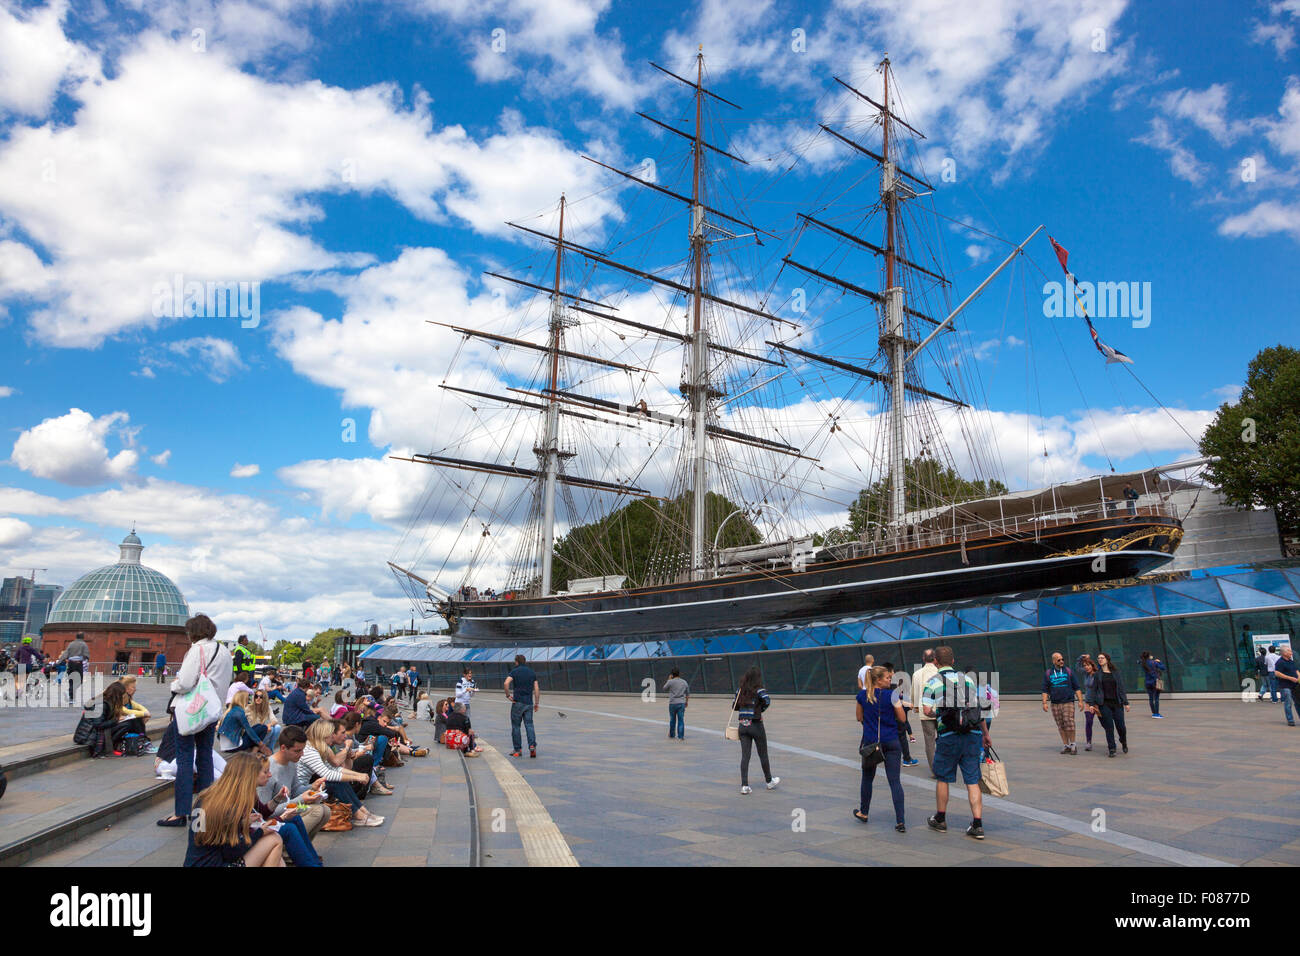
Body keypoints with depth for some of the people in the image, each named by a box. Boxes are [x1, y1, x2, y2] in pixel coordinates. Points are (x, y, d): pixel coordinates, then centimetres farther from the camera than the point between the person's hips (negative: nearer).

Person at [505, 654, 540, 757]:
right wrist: (537, 703, 11)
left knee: (515, 726, 7)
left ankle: (518, 749, 10)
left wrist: (508, 695, -8)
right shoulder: (532, 672, 10)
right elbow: (536, 689, 6)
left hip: (517, 702, -3)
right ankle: (532, 745, -13)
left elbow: (506, 683, -19)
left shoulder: (514, 672, -1)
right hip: (529, 703, 3)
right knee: (529, 724, 5)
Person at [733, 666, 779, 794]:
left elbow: (735, 706, 12)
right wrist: (761, 710, -7)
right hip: (756, 725, -4)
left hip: (743, 726, 4)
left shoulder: (740, 691, 5)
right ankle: (769, 781, 30)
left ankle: (744, 786, 1)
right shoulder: (759, 690, -10)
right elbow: (767, 701, -25)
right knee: (763, 755, 13)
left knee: (745, 756, 4)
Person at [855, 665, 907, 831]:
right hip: (891, 742, -2)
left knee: (867, 778, 19)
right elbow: (902, 719, -5)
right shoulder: (891, 695, -11)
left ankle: (863, 812, 31)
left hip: (870, 742, 2)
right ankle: (900, 822, -5)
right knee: (895, 781, 0)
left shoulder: (862, 695, -1)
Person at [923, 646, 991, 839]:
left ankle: (940, 820, 24)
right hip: (973, 734, 3)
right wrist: (986, 735, 19)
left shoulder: (933, 681, 1)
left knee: (943, 778, 12)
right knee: (972, 781, 7)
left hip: (948, 736, -3)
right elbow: (979, 709, 13)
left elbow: (927, 709, -8)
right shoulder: (967, 679, 13)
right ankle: (977, 825, 2)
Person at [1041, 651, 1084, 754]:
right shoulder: (1048, 673, 8)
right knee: (1060, 725, 4)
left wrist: (1080, 701, -1)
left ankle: (1072, 743, 5)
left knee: (1069, 722, -11)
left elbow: (1077, 688, 7)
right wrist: (1044, 703, 0)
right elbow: (1045, 690, 9)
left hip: (1068, 702, -2)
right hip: (1055, 704, 2)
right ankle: (1066, 745, 13)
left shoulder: (1069, 671, 6)